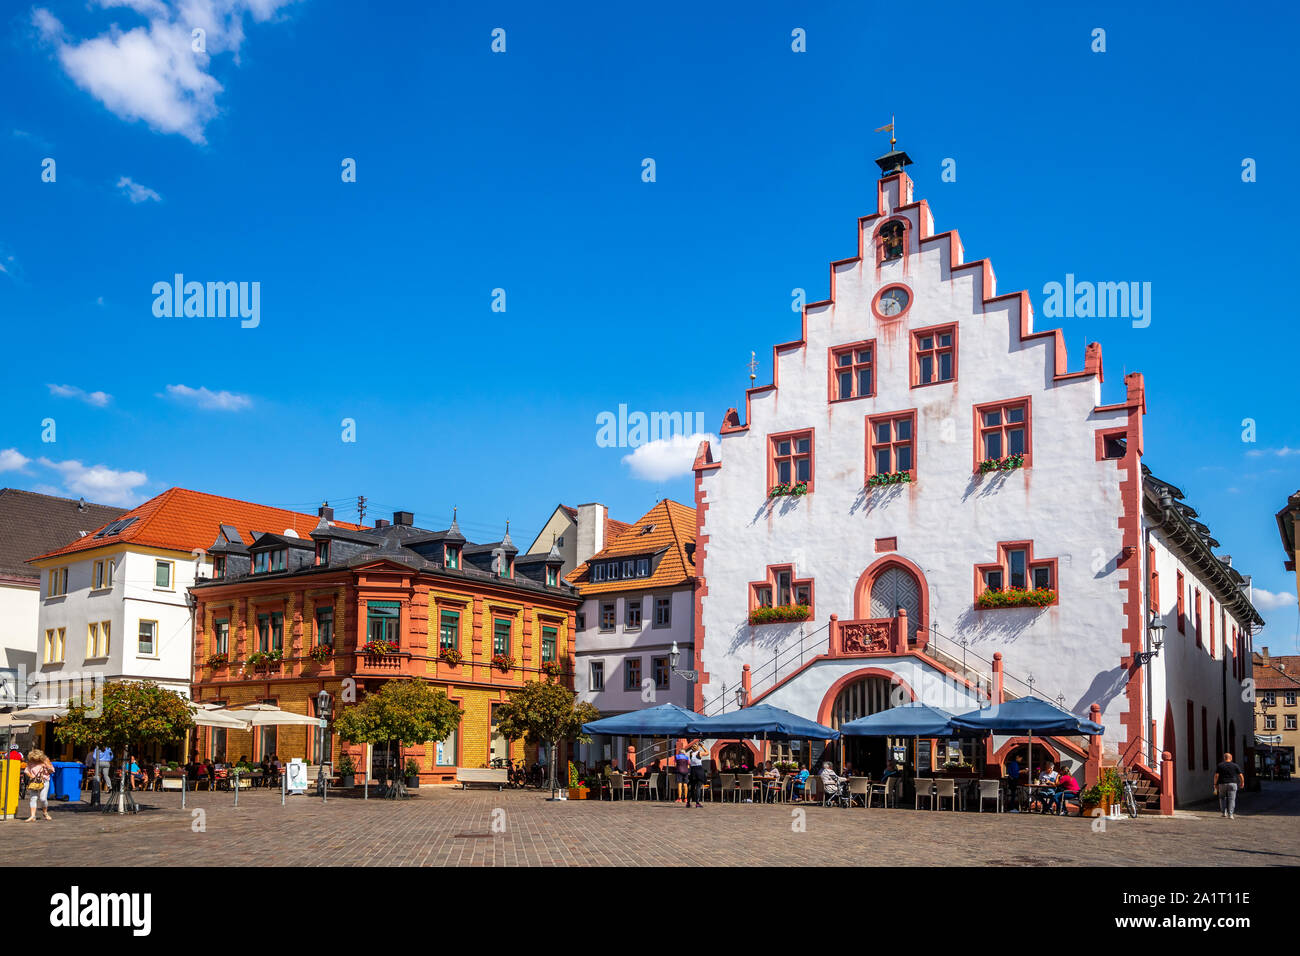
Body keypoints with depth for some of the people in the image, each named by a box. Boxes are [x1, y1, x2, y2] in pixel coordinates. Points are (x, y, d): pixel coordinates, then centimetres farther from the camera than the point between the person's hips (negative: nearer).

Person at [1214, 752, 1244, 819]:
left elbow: (1216, 775, -5)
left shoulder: (1220, 765, 2)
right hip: (1232, 783, -1)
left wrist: (1215, 784, 2)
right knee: (1231, 799, 0)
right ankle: (1230, 814, -7)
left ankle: (1224, 812, 14)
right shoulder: (1235, 765, 2)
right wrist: (1242, 783, 18)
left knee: (1222, 798, 19)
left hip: (1222, 784, 1)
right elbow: (1241, 775, 2)